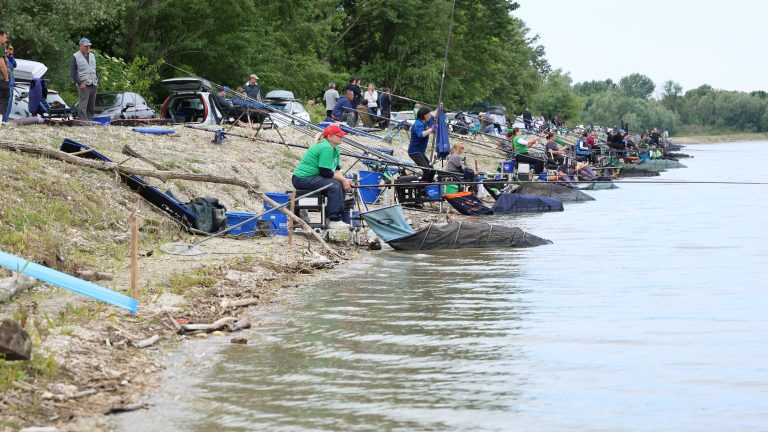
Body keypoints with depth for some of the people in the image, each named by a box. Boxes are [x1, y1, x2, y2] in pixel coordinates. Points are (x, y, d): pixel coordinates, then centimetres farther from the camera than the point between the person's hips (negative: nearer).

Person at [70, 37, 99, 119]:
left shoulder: (92, 56, 18)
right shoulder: (75, 57, -1)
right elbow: (72, 72, -6)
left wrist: (97, 81, 12)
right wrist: (79, 83, -14)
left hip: (93, 85, 7)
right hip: (83, 86, -7)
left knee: (91, 107, 8)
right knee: (83, 106, -13)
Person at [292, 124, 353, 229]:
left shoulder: (336, 149, 13)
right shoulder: (326, 148, -20)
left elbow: (337, 169, 11)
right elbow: (325, 172, -23)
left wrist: (344, 180, -9)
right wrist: (343, 179, -14)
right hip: (302, 179, -11)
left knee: (341, 186, 4)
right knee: (335, 185, -24)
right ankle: (334, 221, -24)